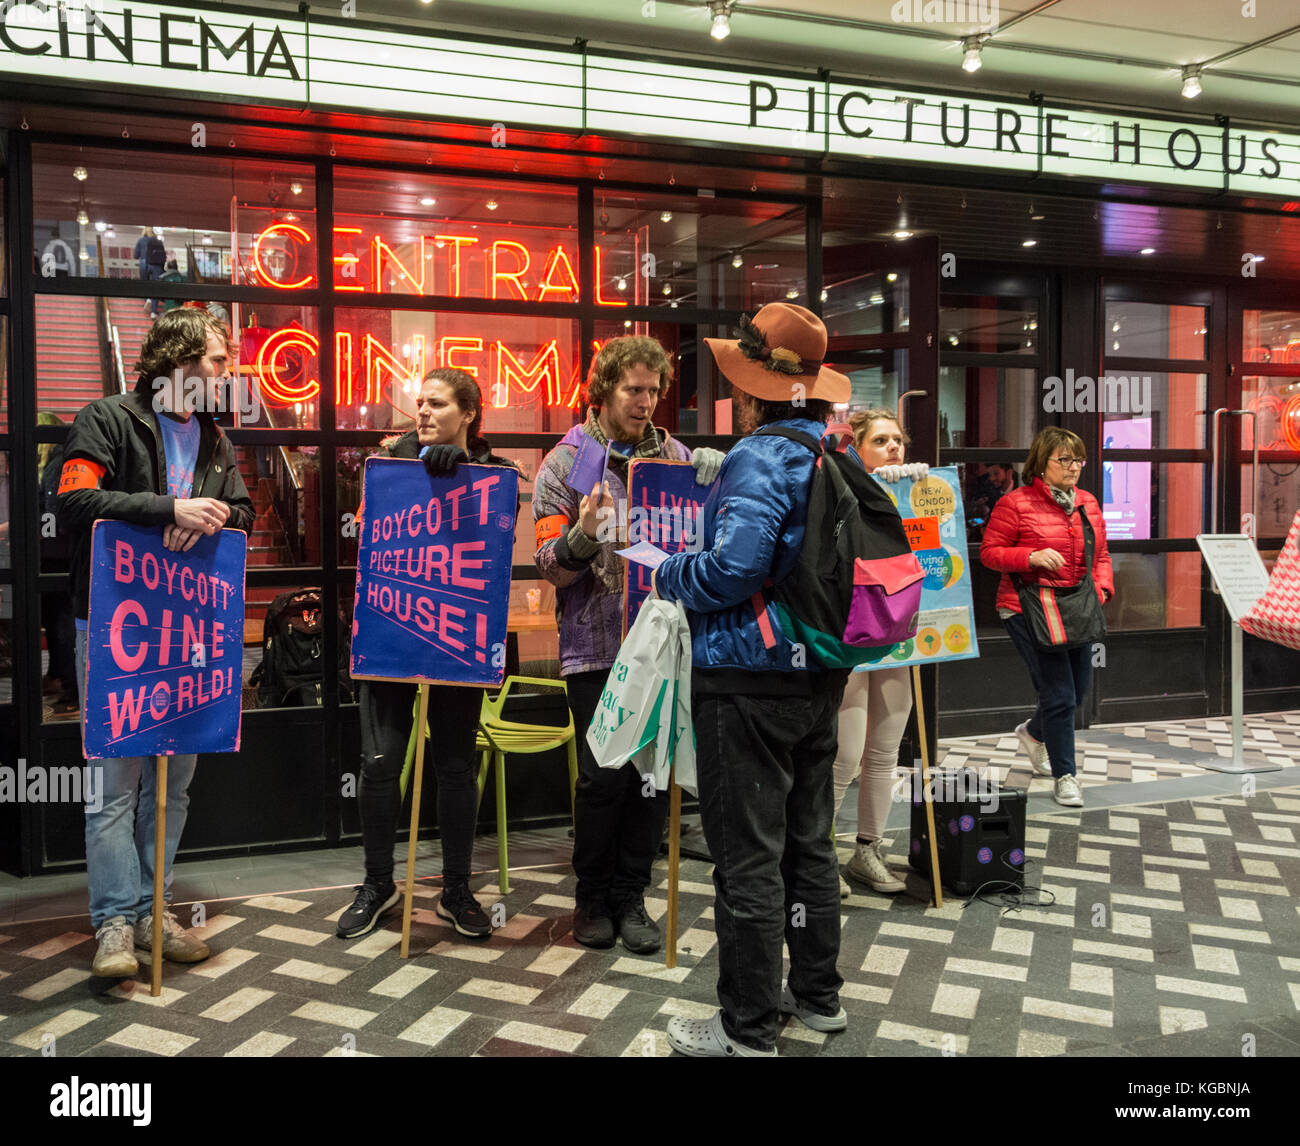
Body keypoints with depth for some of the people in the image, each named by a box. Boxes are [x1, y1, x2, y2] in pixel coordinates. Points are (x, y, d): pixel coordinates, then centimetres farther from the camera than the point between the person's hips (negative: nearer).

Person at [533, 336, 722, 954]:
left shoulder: (682, 458, 8)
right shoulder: (565, 463, 0)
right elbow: (551, 567, -3)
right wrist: (584, 534, -24)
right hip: (597, 643, -3)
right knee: (605, 776, -3)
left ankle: (630, 895, 21)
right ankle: (593, 897, 18)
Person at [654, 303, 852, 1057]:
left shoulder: (761, 458, -17)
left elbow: (734, 569, -26)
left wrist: (670, 576, -8)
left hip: (750, 680, -9)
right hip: (819, 674, 9)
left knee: (747, 858, 1)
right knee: (809, 841, 19)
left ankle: (750, 1030, 12)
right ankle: (819, 994, 32)